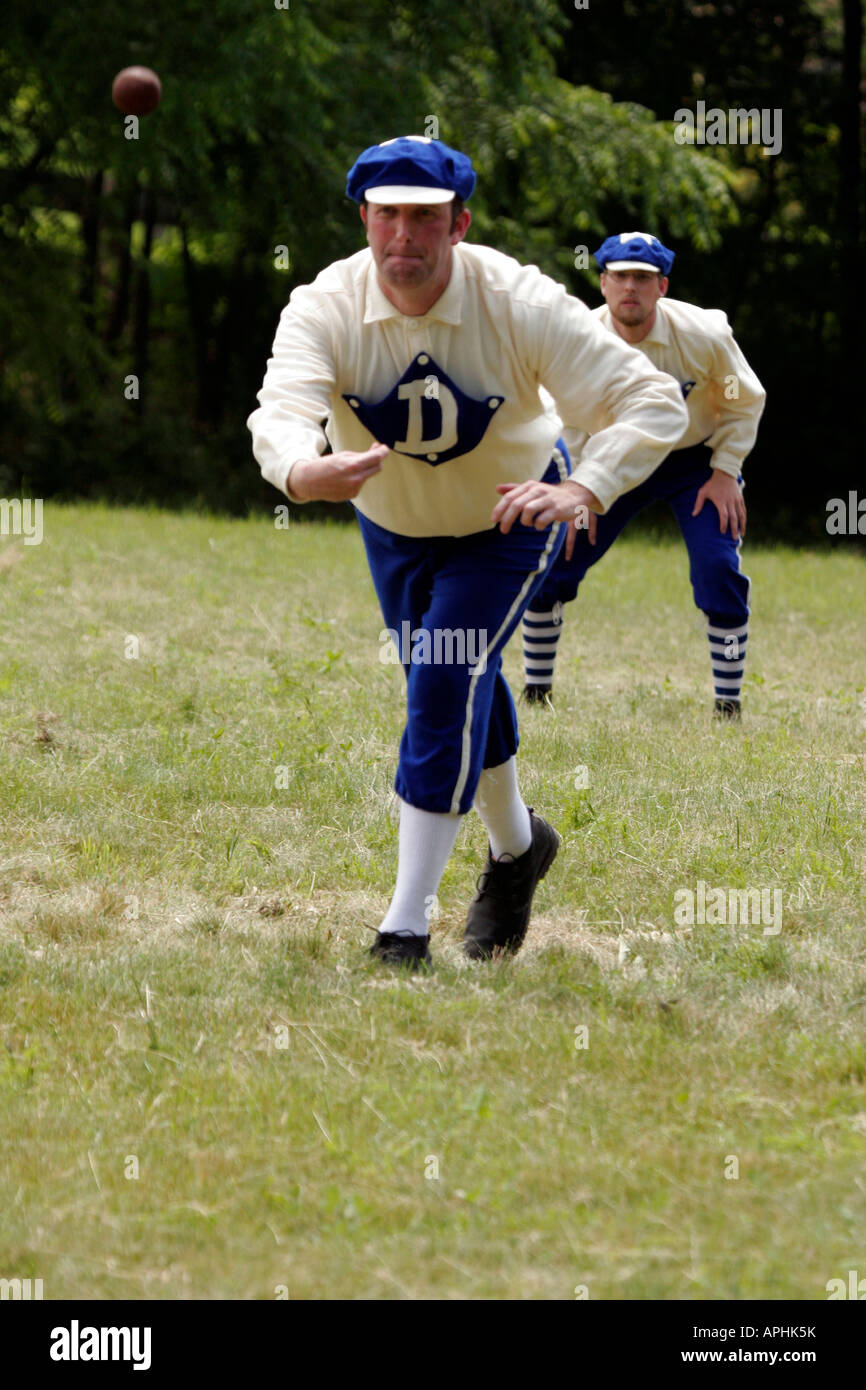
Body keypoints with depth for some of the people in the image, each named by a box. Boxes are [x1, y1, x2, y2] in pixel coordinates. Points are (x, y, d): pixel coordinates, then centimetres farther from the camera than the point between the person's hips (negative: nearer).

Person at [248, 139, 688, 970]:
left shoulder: (520, 304, -31)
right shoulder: (325, 308, -28)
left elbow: (654, 402, -33)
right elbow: (279, 412, -46)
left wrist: (582, 490, -51)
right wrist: (305, 472, -71)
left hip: (508, 519, -3)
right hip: (392, 521, 3)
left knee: (445, 682, -20)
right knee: (458, 694, 19)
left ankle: (407, 927, -16)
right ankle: (514, 846, 49)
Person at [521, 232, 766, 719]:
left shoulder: (705, 335, -25)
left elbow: (744, 403, -7)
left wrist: (725, 473, -14)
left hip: (696, 460, -2)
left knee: (719, 568, -19)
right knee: (550, 562, -6)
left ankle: (729, 703, -4)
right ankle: (536, 691, 12)